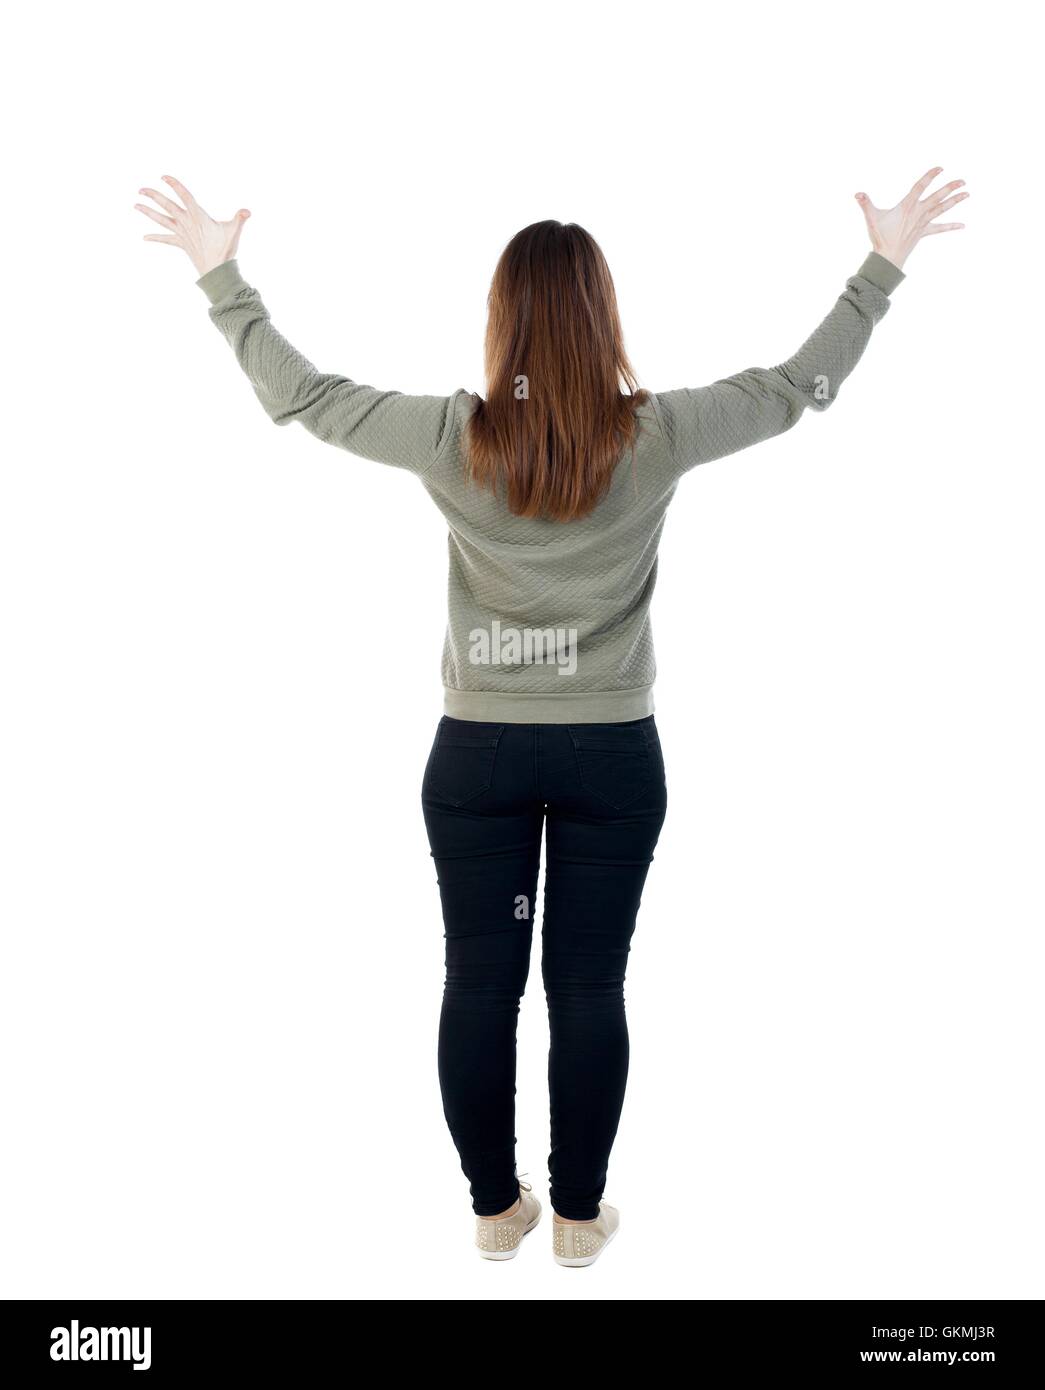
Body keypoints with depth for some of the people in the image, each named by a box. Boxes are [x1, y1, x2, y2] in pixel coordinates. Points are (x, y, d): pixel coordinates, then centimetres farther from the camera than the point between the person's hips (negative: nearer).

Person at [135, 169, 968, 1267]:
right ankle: (578, 1215, 28)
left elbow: (298, 393, 2)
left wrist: (219, 272, 15)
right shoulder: (655, 437, -9)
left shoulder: (452, 438, -9)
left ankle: (495, 1210, 30)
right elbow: (803, 383, 4)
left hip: (478, 754, 1)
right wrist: (884, 263, 17)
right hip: (611, 758, 0)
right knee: (590, 989, 11)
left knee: (479, 983, 13)